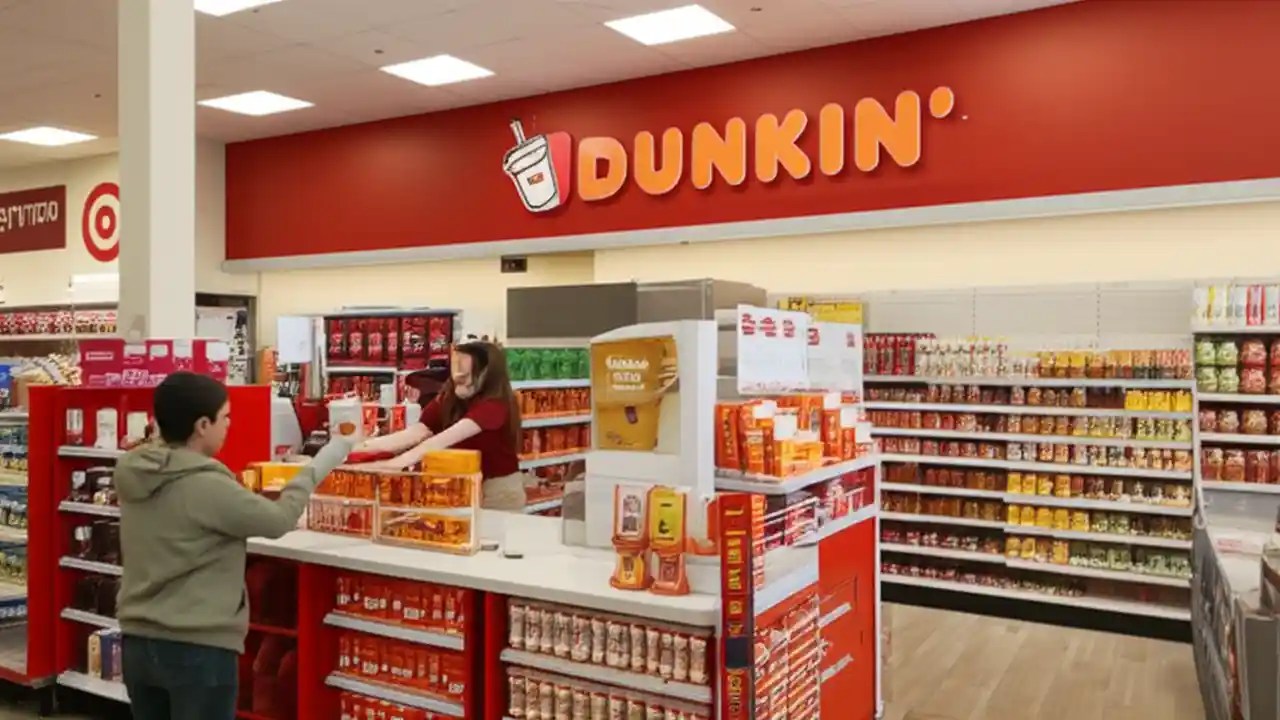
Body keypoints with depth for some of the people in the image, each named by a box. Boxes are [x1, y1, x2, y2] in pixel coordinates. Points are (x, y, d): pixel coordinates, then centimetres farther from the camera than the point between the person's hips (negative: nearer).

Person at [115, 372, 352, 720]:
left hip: (139, 640, 8)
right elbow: (279, 521, -11)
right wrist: (316, 468, 0)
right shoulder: (205, 485, -21)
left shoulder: (133, 473, 2)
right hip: (197, 648, -7)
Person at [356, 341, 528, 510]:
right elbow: (418, 431, -18)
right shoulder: (447, 400, -2)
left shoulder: (496, 404, -23)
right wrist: (366, 446, -32)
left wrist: (401, 460, -44)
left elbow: (450, 437, -35)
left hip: (499, 487, -6)